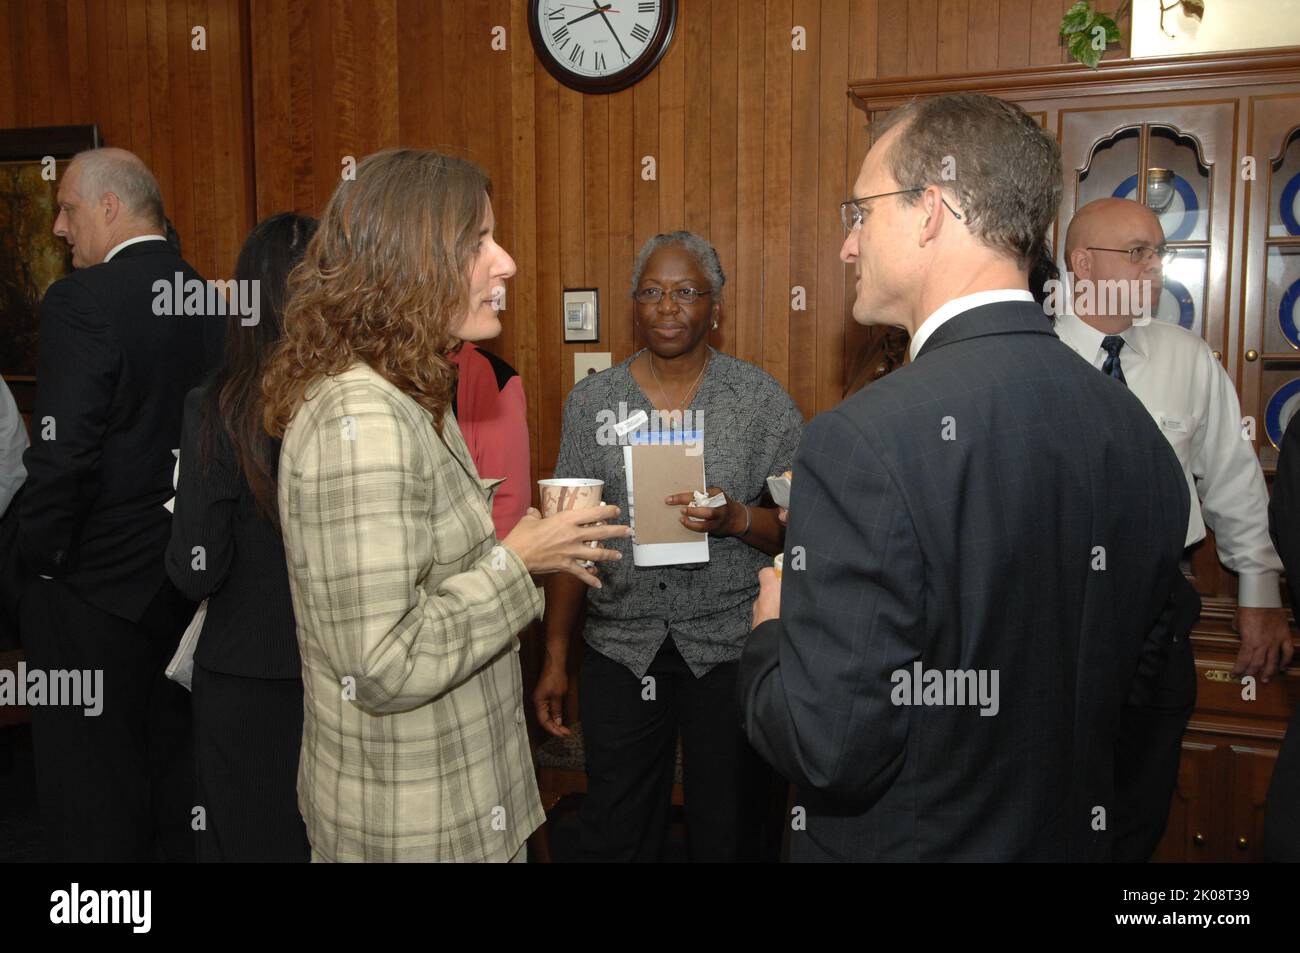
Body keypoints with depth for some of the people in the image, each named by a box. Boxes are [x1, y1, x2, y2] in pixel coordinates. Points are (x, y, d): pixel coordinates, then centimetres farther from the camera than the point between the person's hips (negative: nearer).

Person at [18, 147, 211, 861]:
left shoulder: (81, 300, -16)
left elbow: (60, 453, -21)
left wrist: (40, 555, -6)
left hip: (95, 587, -6)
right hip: (188, 579, 7)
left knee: (93, 786, 8)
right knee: (178, 762, 20)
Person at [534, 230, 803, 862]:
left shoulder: (762, 400, -2)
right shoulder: (590, 402, 3)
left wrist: (739, 519, -21)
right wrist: (555, 657, 3)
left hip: (731, 649, -1)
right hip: (619, 647, 2)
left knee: (729, 837, 13)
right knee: (613, 838, 13)